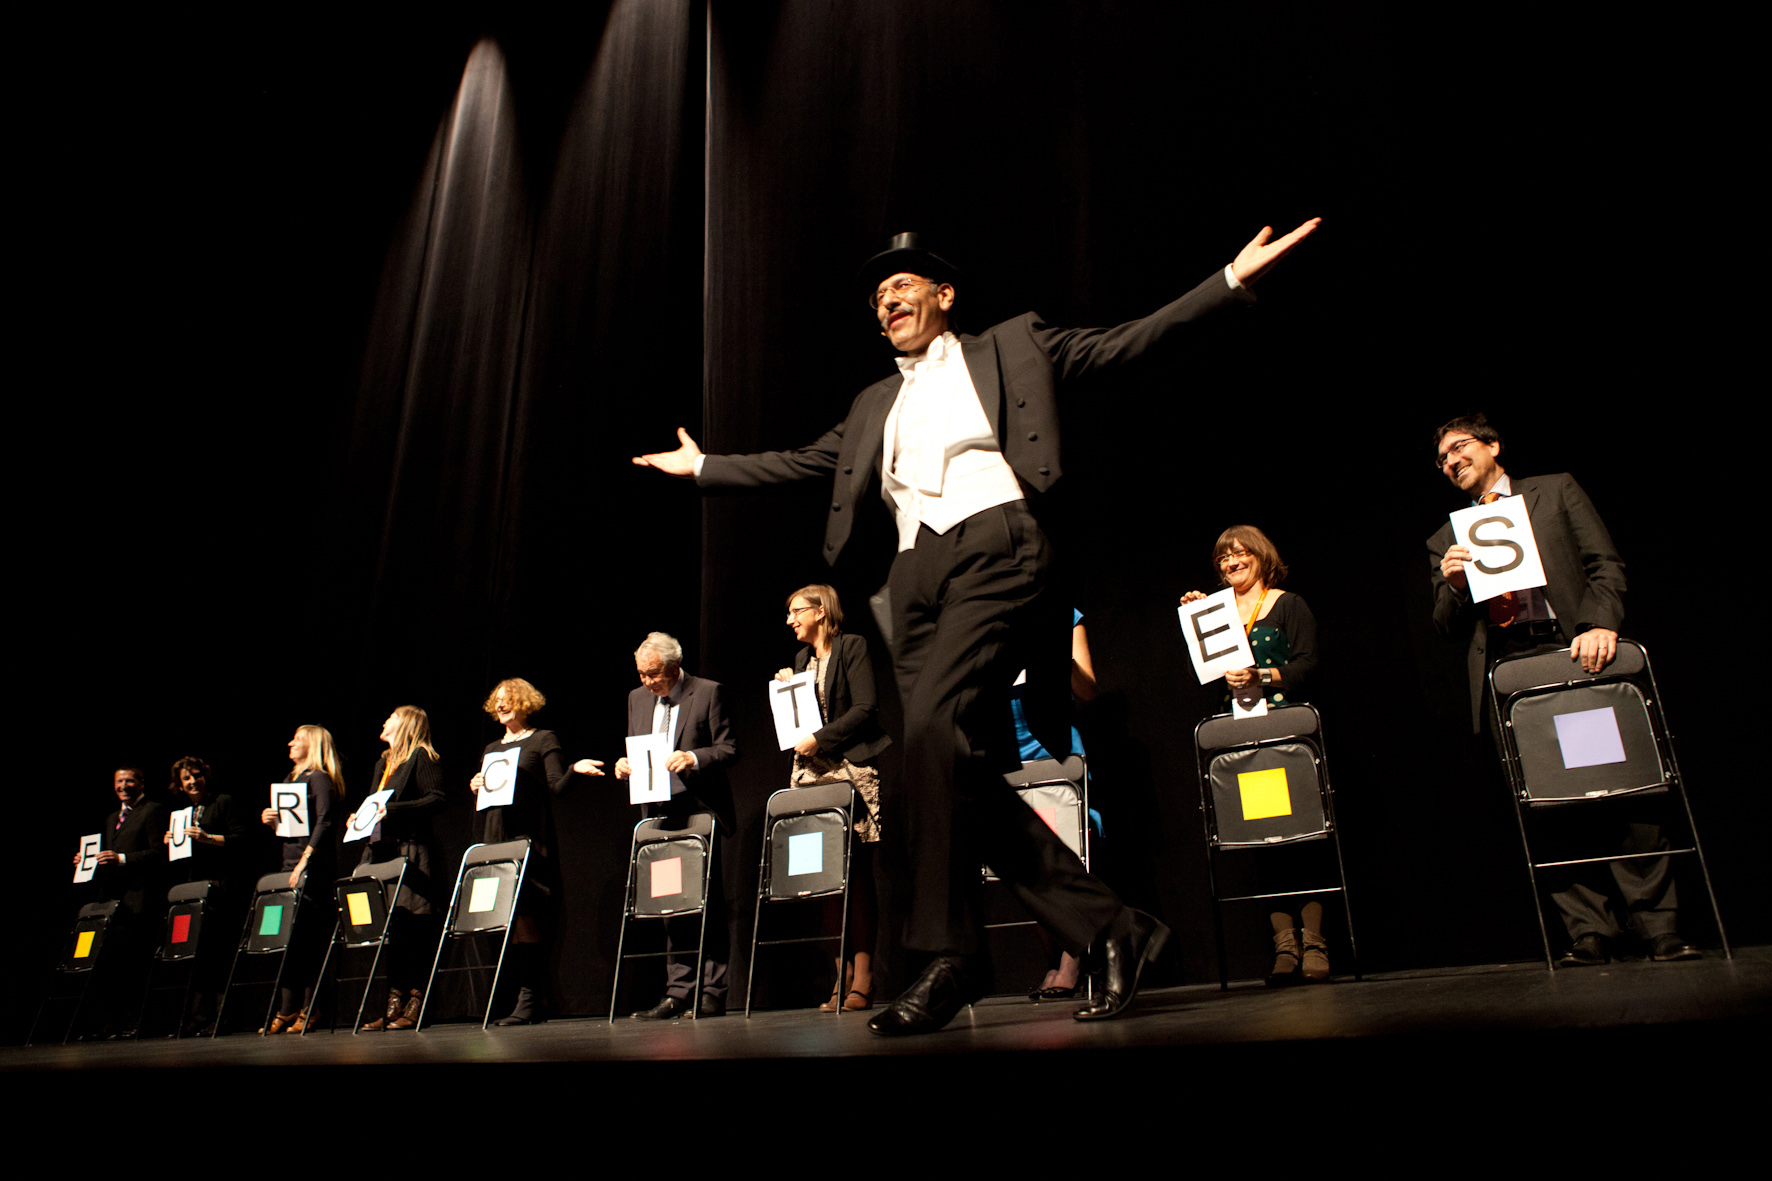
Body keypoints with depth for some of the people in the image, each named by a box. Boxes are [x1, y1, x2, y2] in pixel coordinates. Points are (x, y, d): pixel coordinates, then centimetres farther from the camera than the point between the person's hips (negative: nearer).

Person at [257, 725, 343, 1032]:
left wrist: (305, 861, -22)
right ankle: (287, 1010, 8)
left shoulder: (319, 778, -6)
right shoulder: (293, 779, 21)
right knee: (288, 939, 5)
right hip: (290, 866, 9)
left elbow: (324, 822, -16)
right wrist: (272, 822, 3)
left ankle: (308, 1010, -4)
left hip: (313, 868, -9)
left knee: (304, 939, -8)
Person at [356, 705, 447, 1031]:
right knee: (389, 928, 8)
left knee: (413, 927, -8)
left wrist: (393, 809, -18)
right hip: (380, 852, 9)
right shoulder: (382, 764, 24)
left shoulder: (422, 757, -3)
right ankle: (395, 1002, 13)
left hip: (410, 852, -9)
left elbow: (436, 800, -13)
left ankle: (415, 1003, -4)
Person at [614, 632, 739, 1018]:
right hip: (660, 815, 6)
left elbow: (729, 750, -6)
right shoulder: (637, 698, 13)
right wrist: (625, 764, -3)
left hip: (700, 814, -5)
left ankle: (712, 991, 5)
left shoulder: (708, 693, -4)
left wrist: (694, 758, -23)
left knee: (708, 902, -2)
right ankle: (678, 991, 13)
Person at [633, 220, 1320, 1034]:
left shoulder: (1007, 349, 16)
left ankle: (949, 957, -16)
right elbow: (804, 462, 33)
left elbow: (1122, 345, 9)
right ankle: (1110, 928, 9)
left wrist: (1231, 279, 0)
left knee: (932, 726, -26)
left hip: (993, 551, -6)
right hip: (918, 576, 6)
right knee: (964, 774, -2)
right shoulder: (876, 404, 29)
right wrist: (705, 466, 34)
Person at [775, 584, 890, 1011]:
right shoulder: (801, 659, 21)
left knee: (856, 877, -7)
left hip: (850, 770, -6)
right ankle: (842, 978, 4)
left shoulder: (853, 647, 0)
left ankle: (861, 982, -4)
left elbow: (866, 708, -10)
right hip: (811, 773, 6)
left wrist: (819, 739, -13)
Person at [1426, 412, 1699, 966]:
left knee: (1626, 789, -6)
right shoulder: (1445, 540, 20)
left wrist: (1599, 624, -11)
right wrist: (1452, 583, -5)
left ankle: (1658, 928, 3)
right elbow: (1448, 628, 15)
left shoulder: (1555, 490, 16)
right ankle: (1590, 931, 2)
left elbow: (1605, 564, 6)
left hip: (1575, 651, -2)